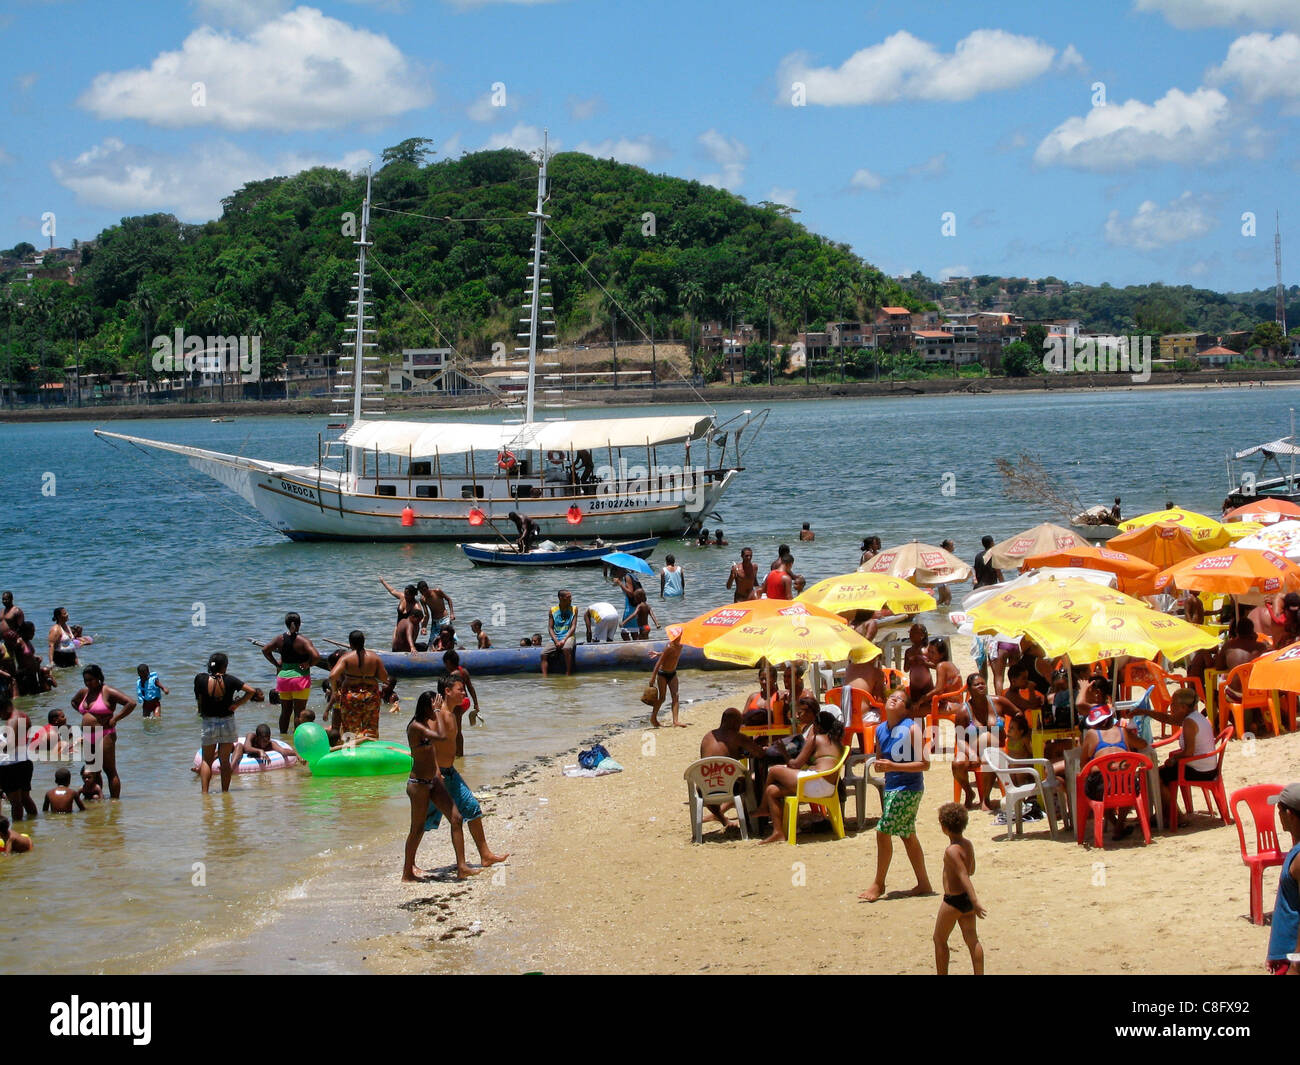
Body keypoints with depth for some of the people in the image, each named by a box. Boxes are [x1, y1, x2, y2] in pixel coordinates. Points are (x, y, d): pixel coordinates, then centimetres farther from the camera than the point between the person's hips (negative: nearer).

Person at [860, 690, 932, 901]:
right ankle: (924, 884, 24)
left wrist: (894, 766, -23)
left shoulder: (911, 729, -15)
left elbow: (925, 764, -16)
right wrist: (879, 765, -6)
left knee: (883, 831, -10)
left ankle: (878, 884, 4)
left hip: (908, 789, -8)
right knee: (907, 835, 14)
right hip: (891, 787, 8)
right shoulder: (880, 729, 6)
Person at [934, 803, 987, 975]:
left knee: (939, 939, 10)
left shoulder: (951, 851, -21)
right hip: (967, 898, 7)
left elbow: (964, 876, -28)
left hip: (953, 901, -7)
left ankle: (942, 974, 16)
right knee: (972, 940, 7)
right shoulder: (968, 845, 3)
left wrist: (975, 902, -32)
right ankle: (979, 974, 5)